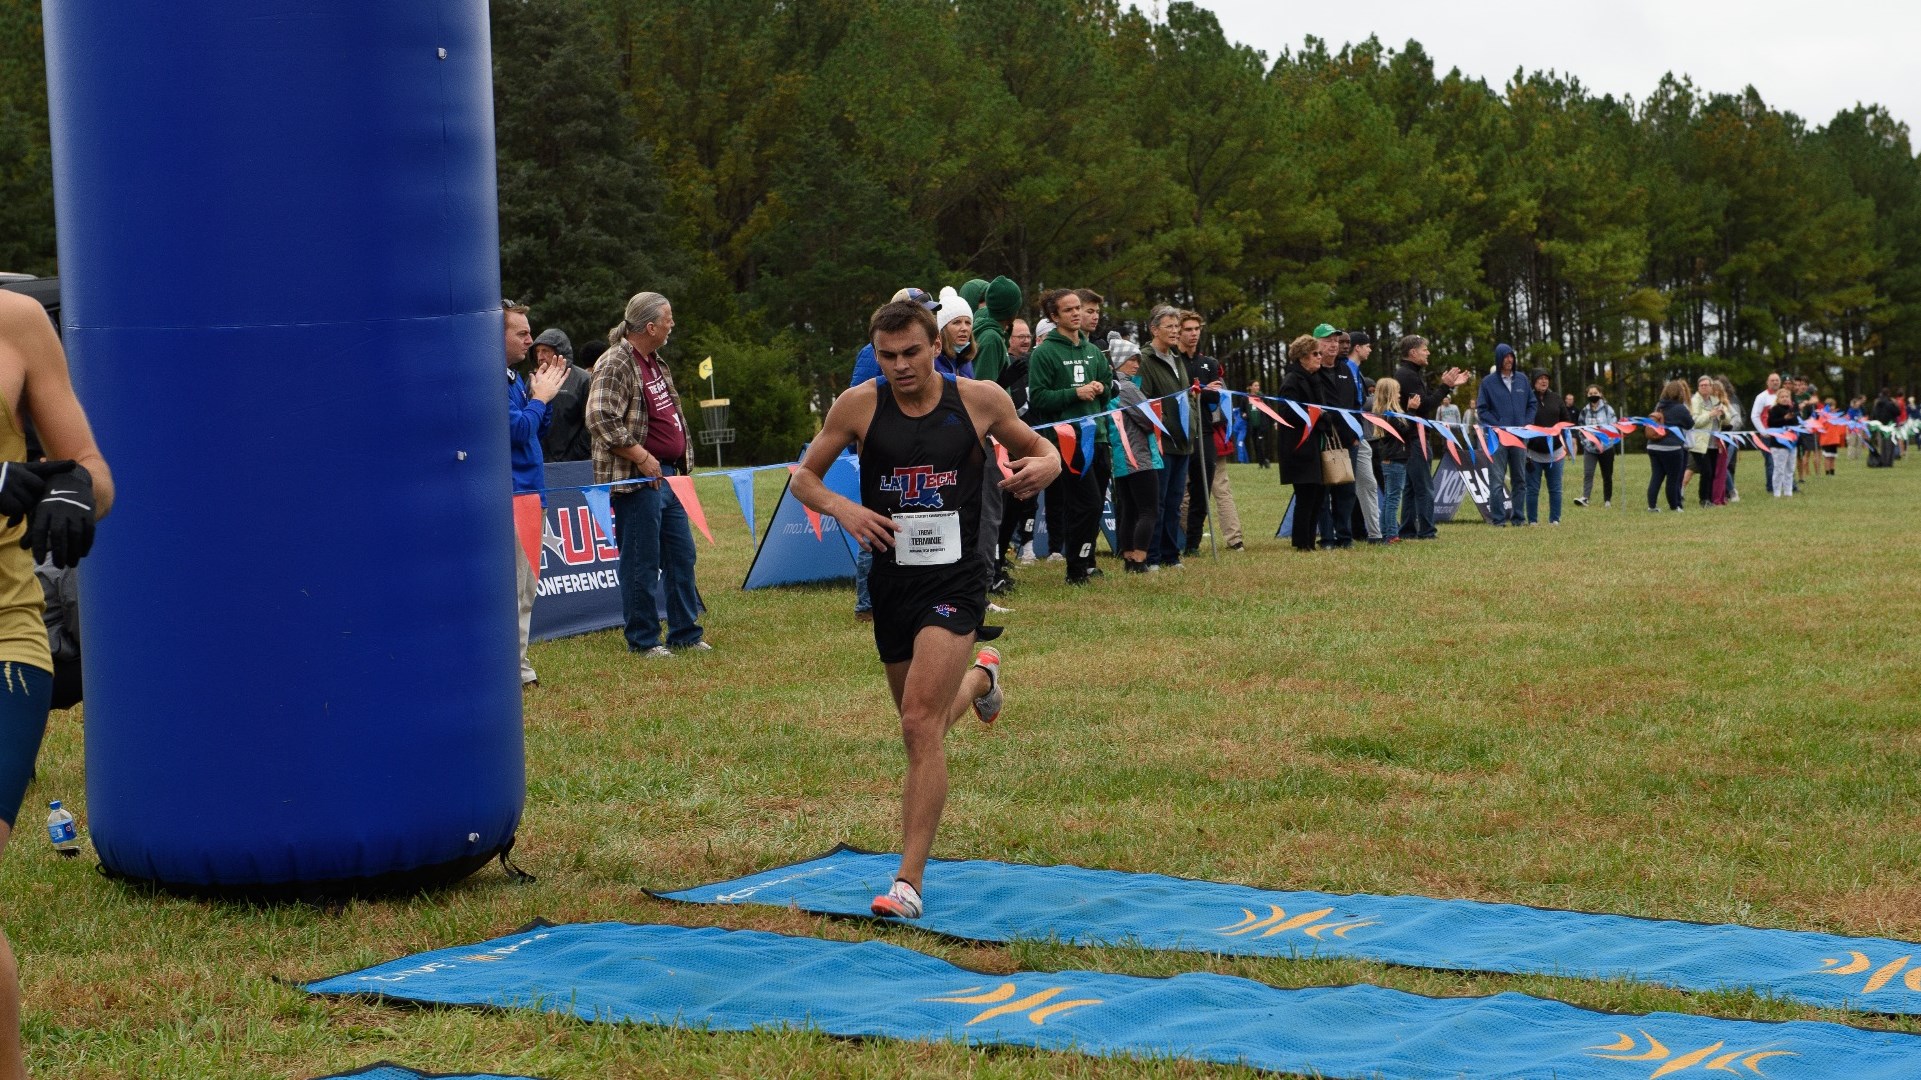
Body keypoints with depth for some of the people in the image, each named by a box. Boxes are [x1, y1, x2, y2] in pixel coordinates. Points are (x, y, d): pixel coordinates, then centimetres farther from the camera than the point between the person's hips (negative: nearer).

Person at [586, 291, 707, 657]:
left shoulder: (656, 362, 16)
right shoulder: (615, 364, -14)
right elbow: (600, 418, -24)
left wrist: (679, 463, 19)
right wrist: (642, 457, -22)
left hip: (666, 476, 9)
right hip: (636, 480, -9)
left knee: (681, 557, 12)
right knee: (641, 563, -2)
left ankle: (685, 634, 21)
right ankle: (643, 641, 7)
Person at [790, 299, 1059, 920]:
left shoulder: (980, 399, -4)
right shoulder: (859, 405, -2)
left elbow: (1039, 450, 13)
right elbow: (804, 476, 9)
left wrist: (1043, 468, -12)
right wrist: (841, 509, -12)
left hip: (954, 582, -4)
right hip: (891, 582, 4)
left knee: (921, 726, -19)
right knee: (924, 727, 22)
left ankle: (909, 882, -16)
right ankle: (980, 676, 57)